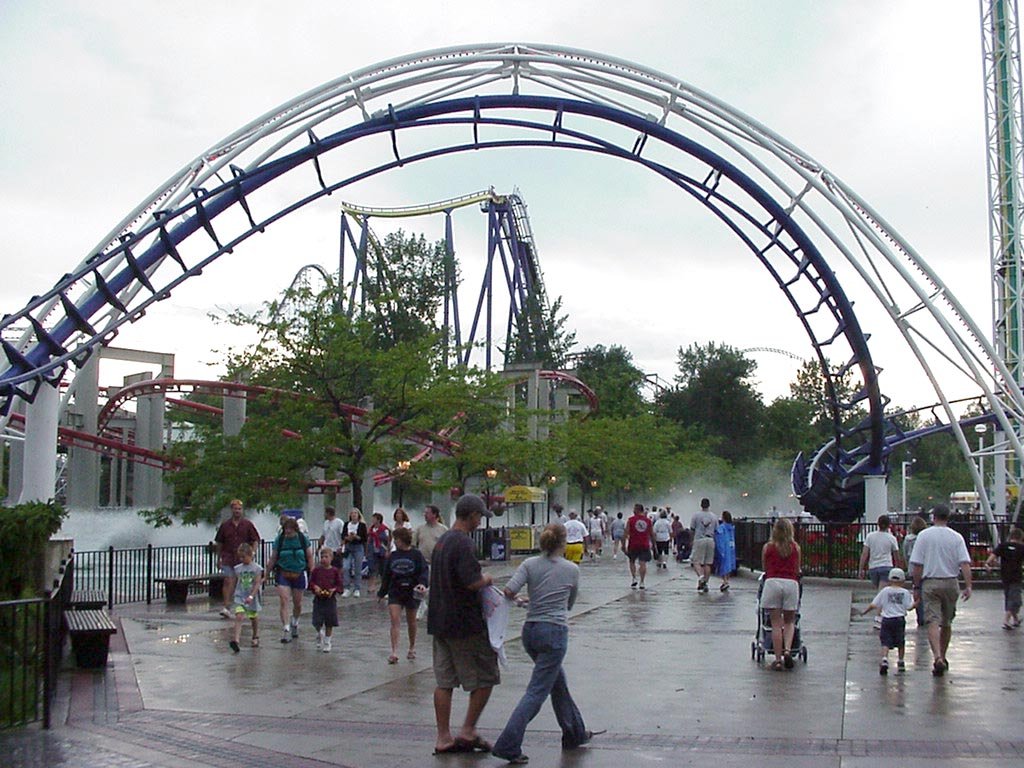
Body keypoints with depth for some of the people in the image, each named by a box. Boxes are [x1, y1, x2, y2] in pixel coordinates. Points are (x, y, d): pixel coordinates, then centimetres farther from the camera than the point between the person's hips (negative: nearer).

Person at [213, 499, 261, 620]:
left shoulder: (248, 524, 2)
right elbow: (219, 543, 12)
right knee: (228, 582, -12)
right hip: (228, 558, -1)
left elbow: (256, 540, 3)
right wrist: (220, 557, 10)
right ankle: (226, 607, -16)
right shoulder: (225, 525, 4)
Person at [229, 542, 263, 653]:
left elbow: (257, 584, -14)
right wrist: (234, 594, 18)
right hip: (240, 598, 1)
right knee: (239, 617, -18)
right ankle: (236, 639, -30)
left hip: (252, 599, -1)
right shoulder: (237, 568, 3)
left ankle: (255, 637, 37)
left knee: (254, 618, 16)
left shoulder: (257, 568, -8)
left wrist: (251, 596, -24)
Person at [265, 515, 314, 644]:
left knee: (297, 603, 12)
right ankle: (286, 630, -14)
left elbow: (310, 557, 1)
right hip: (283, 574, -1)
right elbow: (273, 558, 3)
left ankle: (294, 624, 39)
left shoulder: (303, 539, -4)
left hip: (298, 574, 1)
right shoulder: (279, 539, -4)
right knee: (284, 601, -14)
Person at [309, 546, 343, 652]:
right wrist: (315, 587, -15)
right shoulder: (316, 570, 0)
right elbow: (311, 582, 4)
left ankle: (327, 642, 20)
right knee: (317, 622, -4)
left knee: (329, 623, 5)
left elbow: (339, 584, 2)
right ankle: (319, 634, 29)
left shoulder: (335, 571, -1)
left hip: (330, 599, 0)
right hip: (318, 599, 0)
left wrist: (334, 590, -16)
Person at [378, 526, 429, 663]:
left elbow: (424, 571, -12)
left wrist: (422, 583, -31)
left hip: (412, 592, -2)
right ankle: (394, 652, -15)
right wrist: (381, 593, 15)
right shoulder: (393, 556, 5)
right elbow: (386, 576, 11)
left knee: (411, 621, 12)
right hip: (395, 593, 2)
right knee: (395, 621, -11)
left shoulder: (417, 555, -6)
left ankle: (412, 648, 32)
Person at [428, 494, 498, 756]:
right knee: (485, 677, 5)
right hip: (466, 623, -9)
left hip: (440, 622, 9)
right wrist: (487, 579, -4)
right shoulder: (463, 543, -17)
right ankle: (468, 732, 6)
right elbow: (473, 581, -25)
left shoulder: (442, 541, 13)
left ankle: (444, 738, 12)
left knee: (444, 682, 9)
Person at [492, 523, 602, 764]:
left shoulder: (530, 564, 0)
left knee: (558, 683, 23)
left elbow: (509, 591, -13)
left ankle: (575, 733, 38)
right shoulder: (572, 569, -1)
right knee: (536, 692, -5)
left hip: (530, 630, 5)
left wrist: (526, 599, 8)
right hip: (555, 631, -5)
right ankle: (507, 745, -14)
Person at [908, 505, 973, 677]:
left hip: (930, 583, -2)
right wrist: (968, 586, -8)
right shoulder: (956, 537, 1)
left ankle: (937, 657, -26)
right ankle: (942, 657, 28)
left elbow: (917, 564, -3)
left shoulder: (924, 535, -2)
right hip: (950, 583, 2)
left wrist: (916, 586, 4)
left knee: (933, 622, -7)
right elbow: (965, 563, -8)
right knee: (946, 623, 17)